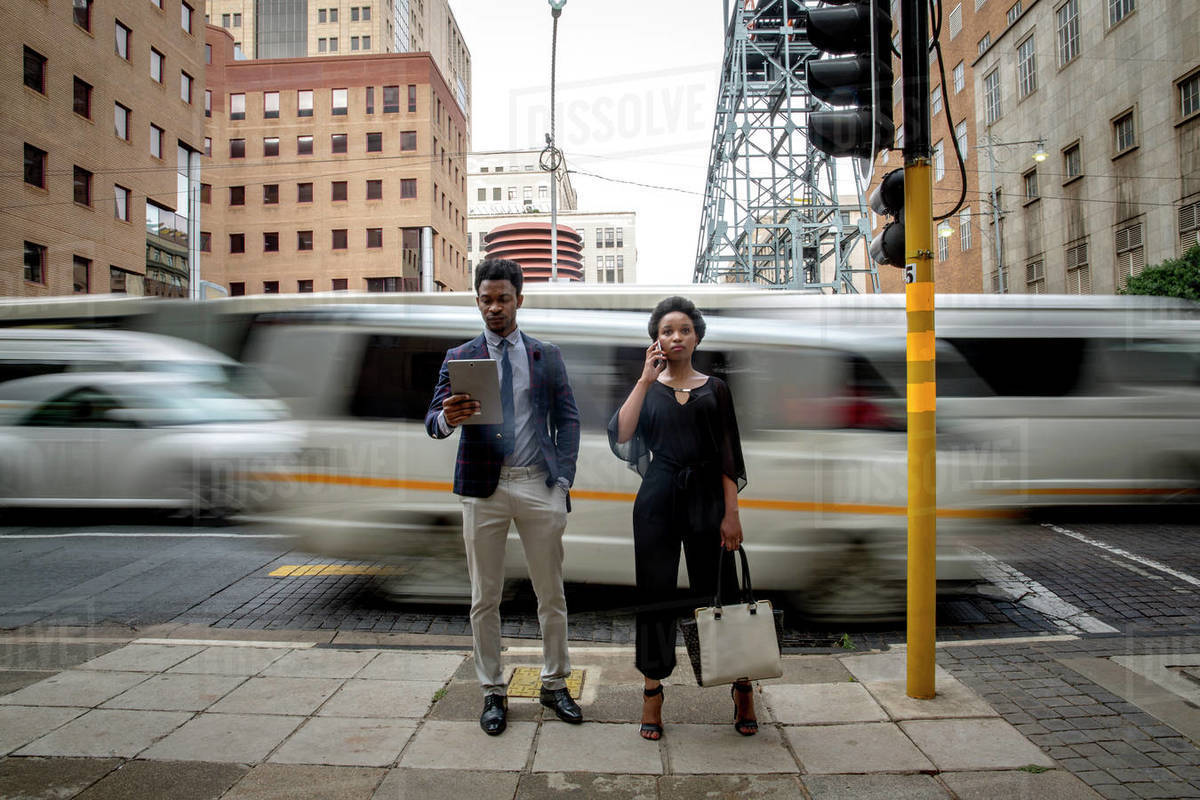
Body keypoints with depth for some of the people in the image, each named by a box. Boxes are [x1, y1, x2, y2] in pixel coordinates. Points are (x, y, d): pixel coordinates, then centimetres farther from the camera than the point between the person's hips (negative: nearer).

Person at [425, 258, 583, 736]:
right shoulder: (459, 358, 7)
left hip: (539, 485, 1)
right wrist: (448, 417, -27)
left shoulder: (547, 356, 9)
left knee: (551, 594, 8)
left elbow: (567, 419, 8)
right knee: (484, 598, 6)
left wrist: (563, 479, -3)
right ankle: (493, 692, 21)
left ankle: (555, 685, 24)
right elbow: (433, 421, -2)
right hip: (484, 487, 0)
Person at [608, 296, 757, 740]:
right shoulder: (647, 388, 9)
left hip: (706, 498, 0)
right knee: (655, 595, 4)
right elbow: (621, 436, -10)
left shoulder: (714, 389, 9)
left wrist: (731, 513, -4)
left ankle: (742, 690, 19)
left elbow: (728, 456, 5)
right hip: (658, 498, 0)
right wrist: (647, 379, -11)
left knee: (718, 594, 2)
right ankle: (652, 693, 17)